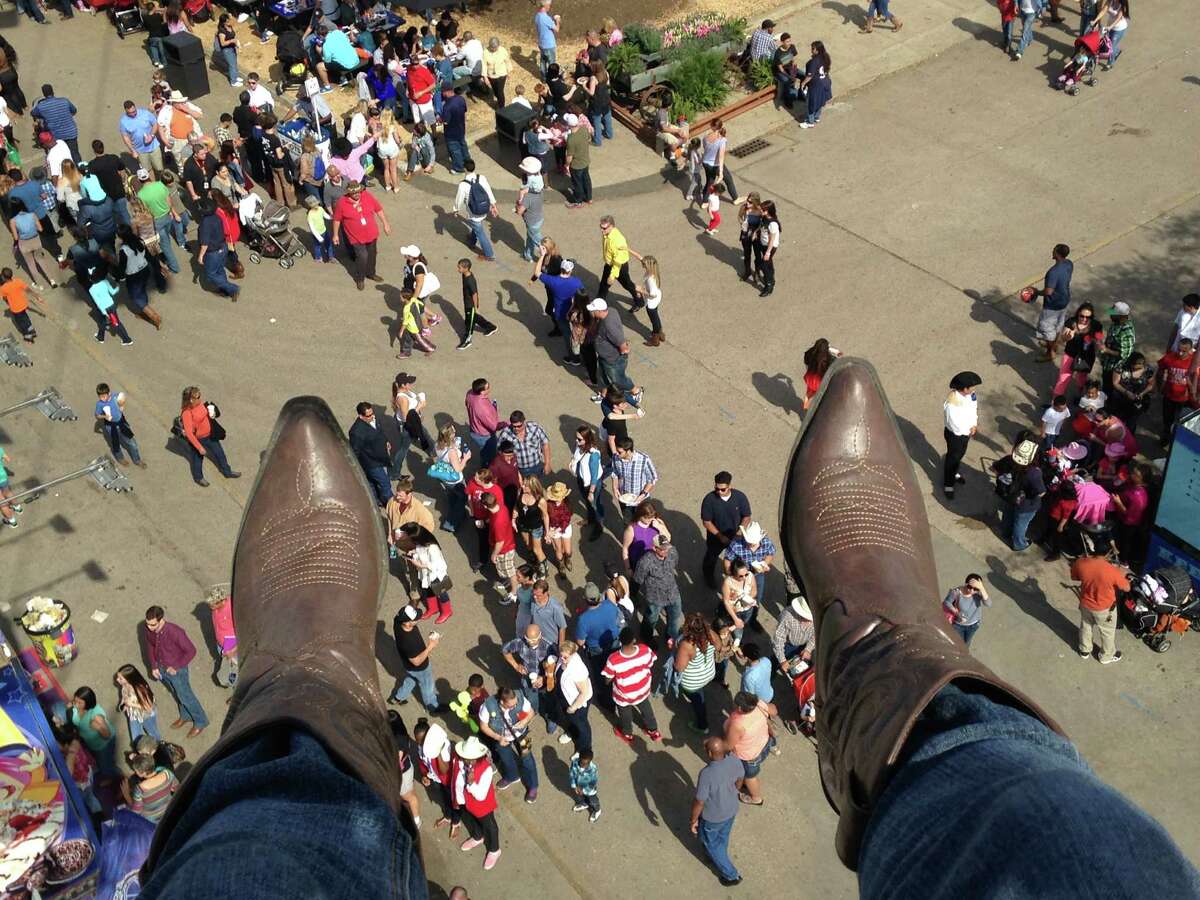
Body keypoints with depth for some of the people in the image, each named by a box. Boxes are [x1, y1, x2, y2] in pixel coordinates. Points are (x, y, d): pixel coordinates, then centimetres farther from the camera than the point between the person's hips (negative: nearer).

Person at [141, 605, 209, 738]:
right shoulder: (147, 628, -19)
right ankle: (186, 716, 52)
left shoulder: (175, 632, -37)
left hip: (176, 670, -5)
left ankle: (200, 722, 37)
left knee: (185, 696, 14)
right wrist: (153, 666, 1)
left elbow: (191, 651, -24)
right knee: (176, 694, 27)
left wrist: (176, 667, -21)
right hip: (161, 668, 5)